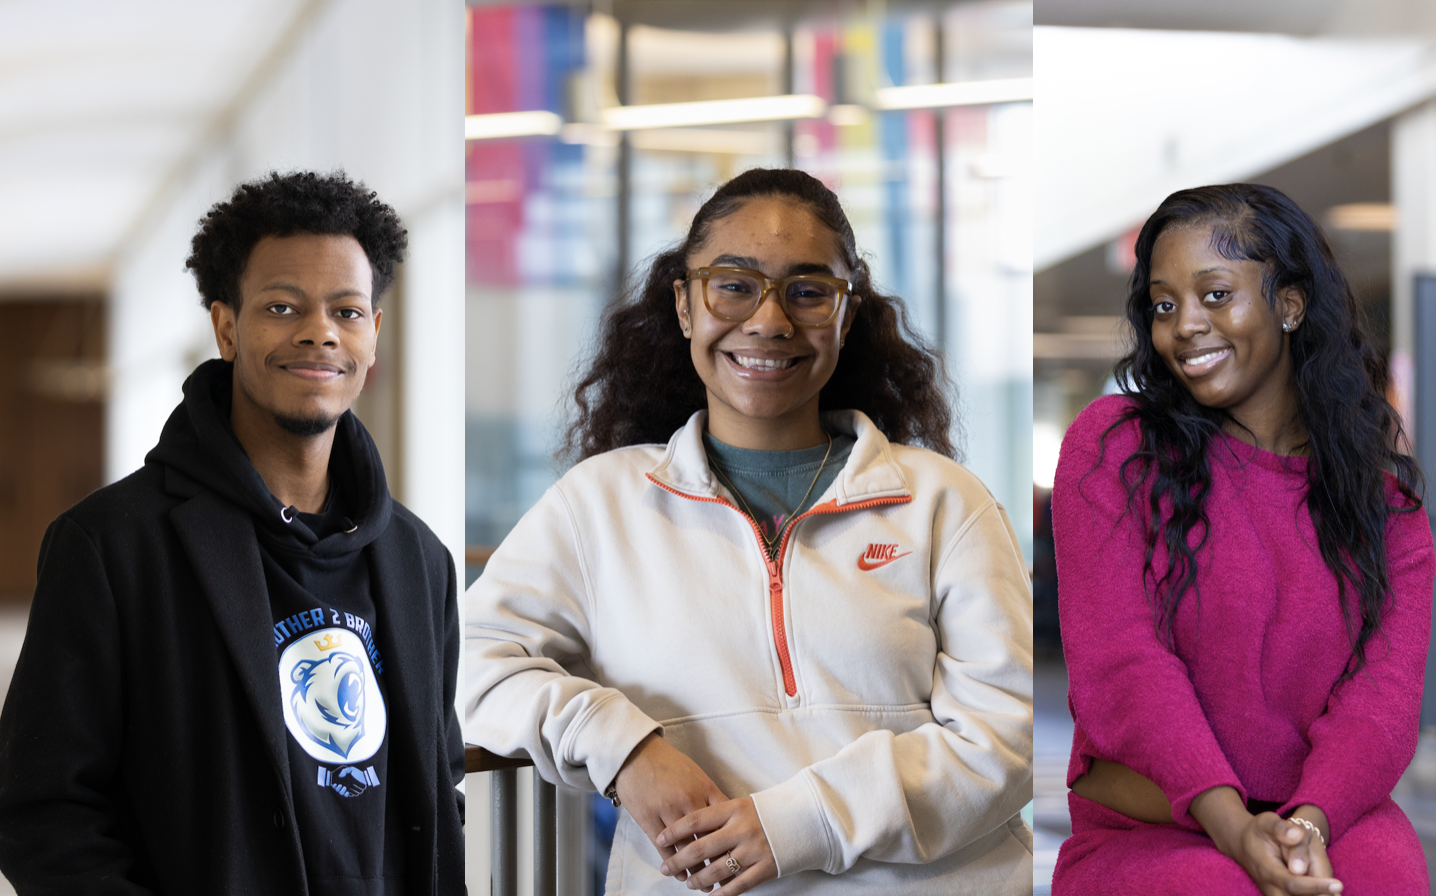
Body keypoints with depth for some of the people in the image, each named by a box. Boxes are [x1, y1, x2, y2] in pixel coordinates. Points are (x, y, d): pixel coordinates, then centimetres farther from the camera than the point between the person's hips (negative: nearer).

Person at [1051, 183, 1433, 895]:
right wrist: (1236, 829, -22)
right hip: (1144, 830, -2)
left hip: (1336, 815, 2)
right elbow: (1120, 661, -9)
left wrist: (1311, 822, -23)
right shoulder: (1111, 447, 2)